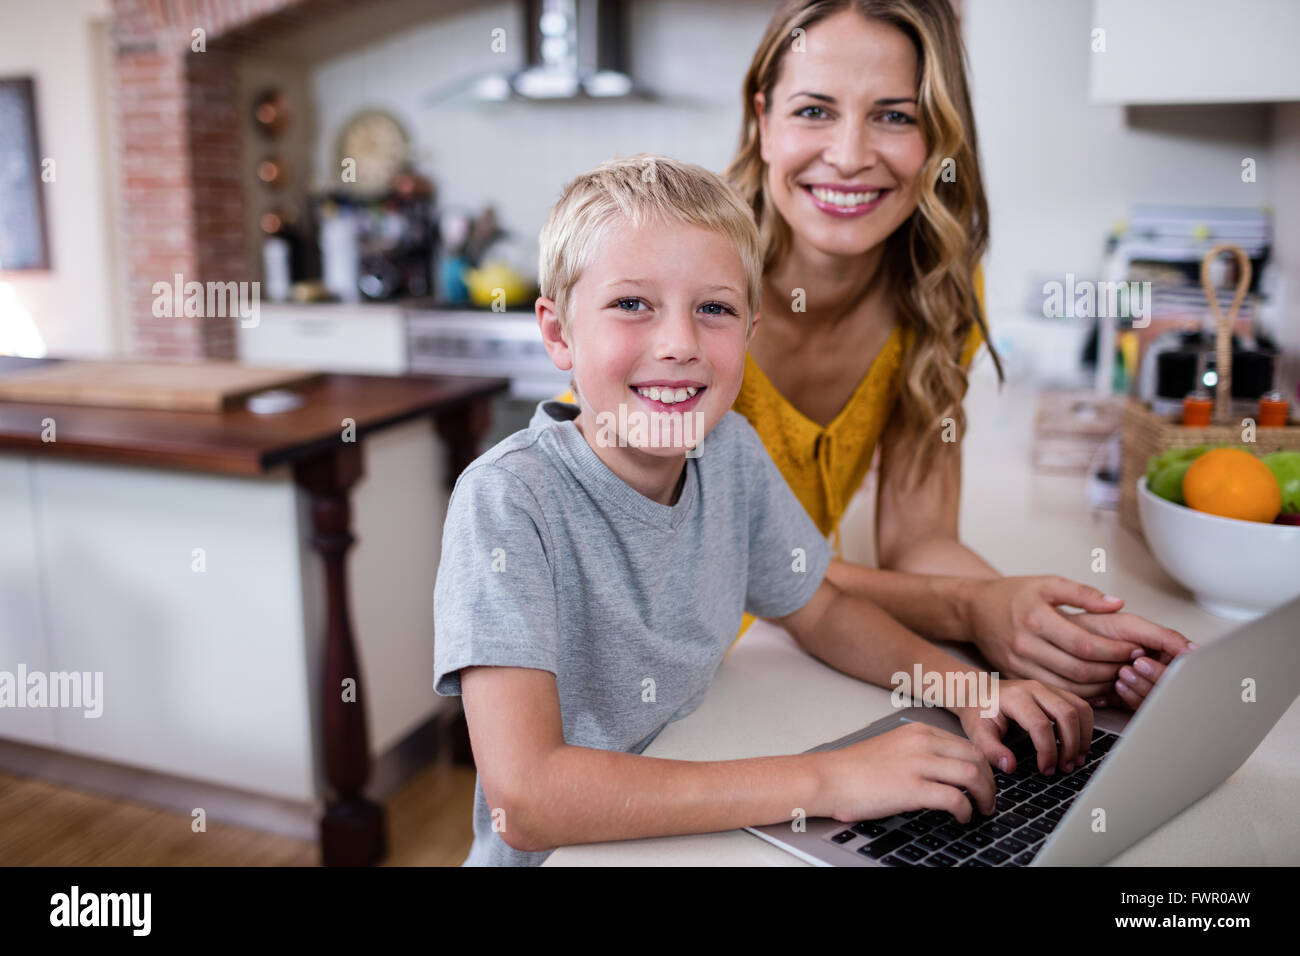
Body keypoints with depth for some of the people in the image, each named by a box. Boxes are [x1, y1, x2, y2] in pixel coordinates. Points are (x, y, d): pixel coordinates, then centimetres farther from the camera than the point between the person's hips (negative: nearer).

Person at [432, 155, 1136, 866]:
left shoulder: (730, 452, -6)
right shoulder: (508, 500, -23)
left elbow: (820, 611, 10)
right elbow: (524, 797, -31)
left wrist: (970, 686, -8)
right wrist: (825, 780, -30)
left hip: (701, 829, 5)